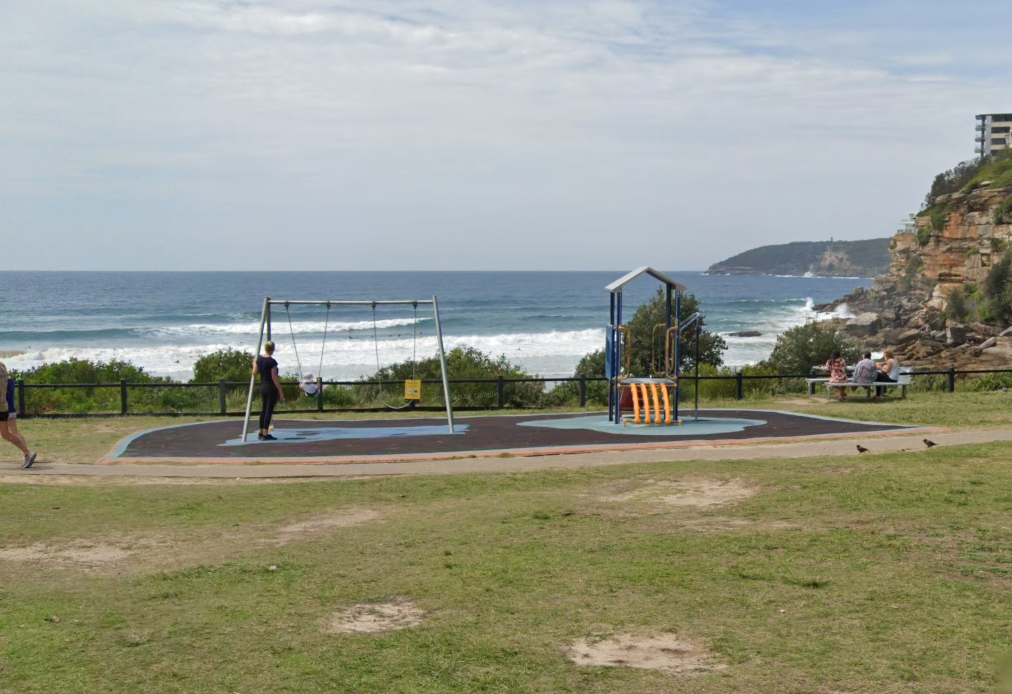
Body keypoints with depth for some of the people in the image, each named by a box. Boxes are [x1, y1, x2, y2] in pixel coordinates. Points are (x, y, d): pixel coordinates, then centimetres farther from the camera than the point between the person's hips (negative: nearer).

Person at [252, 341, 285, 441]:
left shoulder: (259, 359, 2)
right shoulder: (272, 362, -17)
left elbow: (255, 373, 7)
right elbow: (274, 378, -17)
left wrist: (254, 365, 27)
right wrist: (281, 391, -12)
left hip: (262, 387, 7)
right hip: (271, 388, -7)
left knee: (263, 409, 15)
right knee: (269, 410, -3)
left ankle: (261, 433, 20)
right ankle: (265, 434, -3)